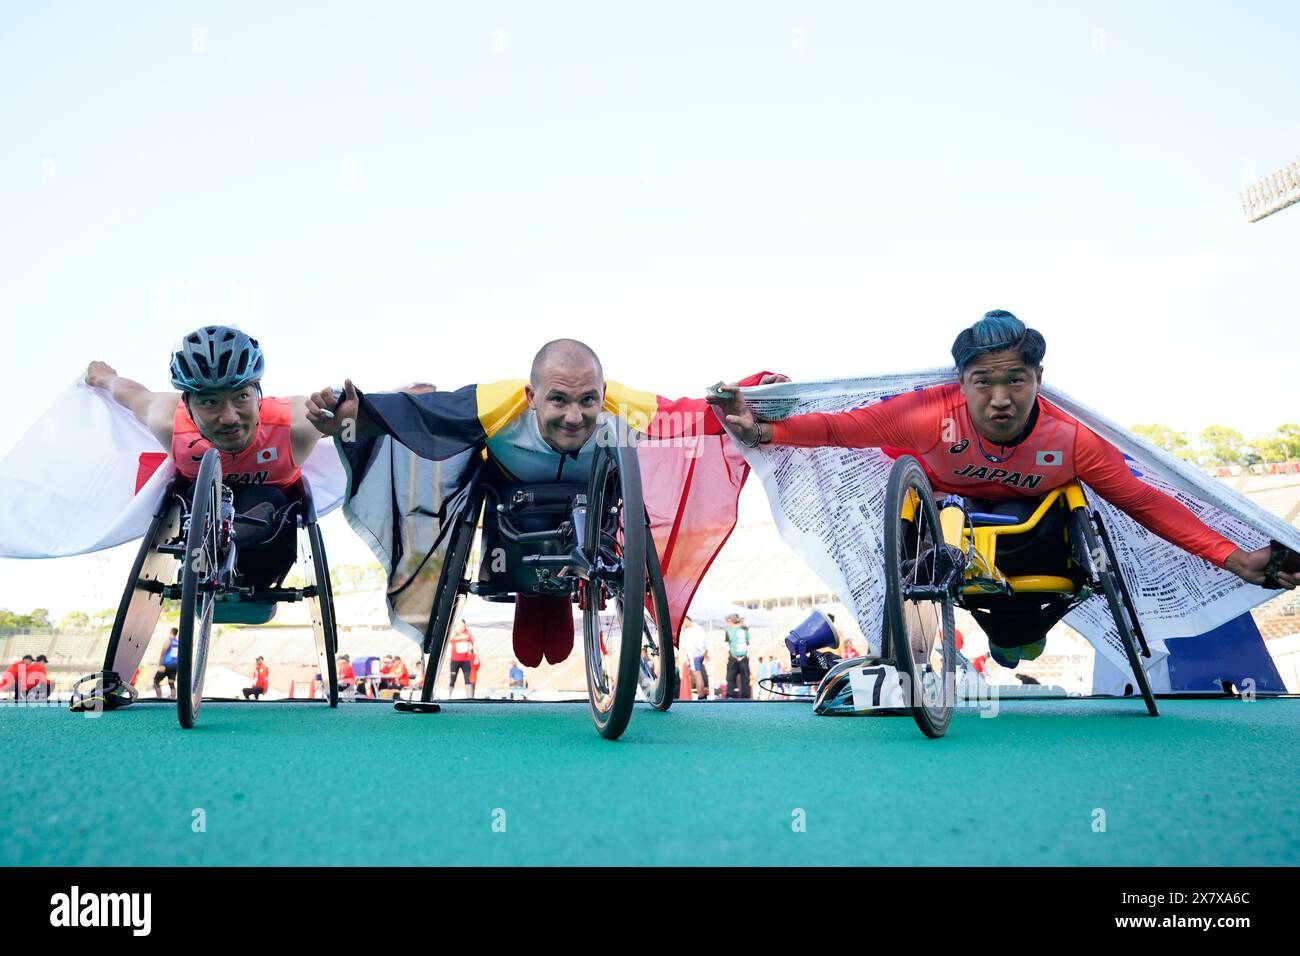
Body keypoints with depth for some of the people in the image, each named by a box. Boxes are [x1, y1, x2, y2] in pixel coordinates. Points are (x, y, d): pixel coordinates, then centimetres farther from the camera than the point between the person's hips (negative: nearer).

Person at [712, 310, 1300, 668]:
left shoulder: (1072, 442, -29)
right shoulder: (932, 414, -36)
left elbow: (1145, 503, -21)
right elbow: (844, 426, -32)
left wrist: (1232, 558, -24)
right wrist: (763, 432, -42)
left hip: (1024, 516, 0)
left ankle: (1014, 631, 8)